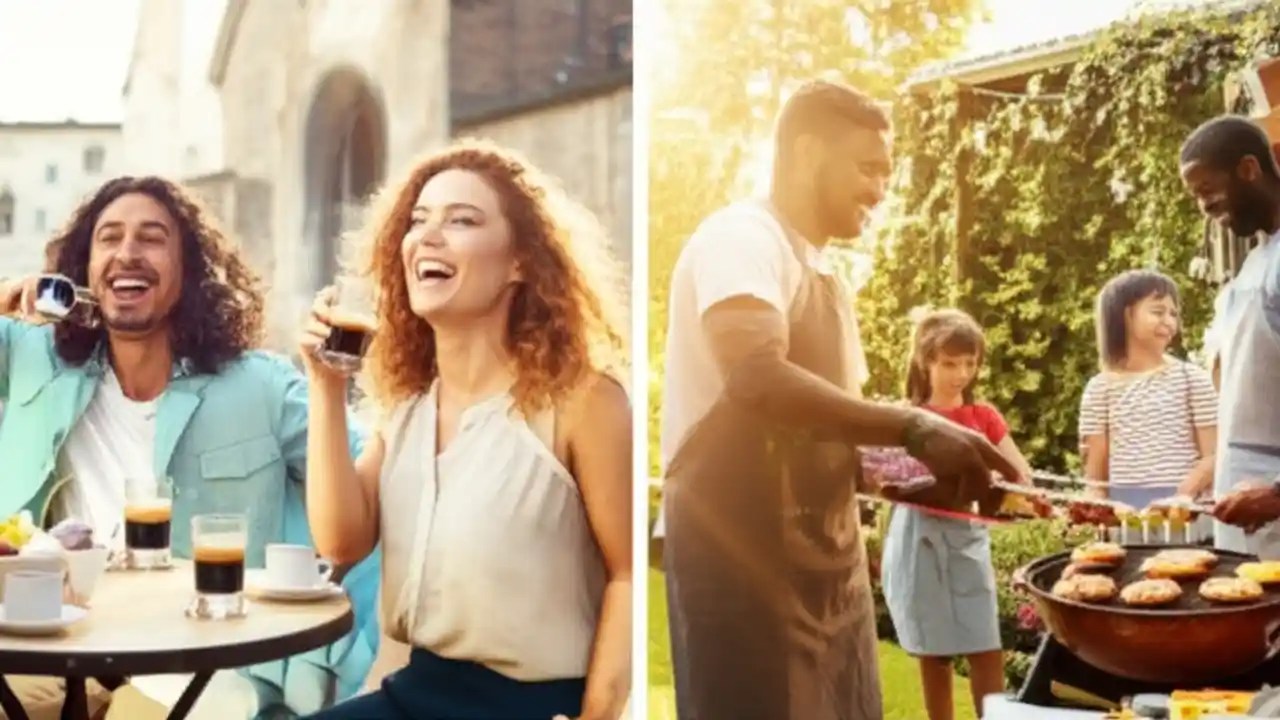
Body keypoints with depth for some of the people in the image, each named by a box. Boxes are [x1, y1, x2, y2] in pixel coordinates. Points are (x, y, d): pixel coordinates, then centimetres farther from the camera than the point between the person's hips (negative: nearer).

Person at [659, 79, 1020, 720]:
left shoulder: (822, 278, 19)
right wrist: (914, 429, -27)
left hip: (825, 563, 9)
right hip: (744, 559, -9)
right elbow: (757, 379, -27)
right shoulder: (740, 238, -10)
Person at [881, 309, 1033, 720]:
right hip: (921, 540, -2)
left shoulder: (984, 417, 9)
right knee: (933, 653, 4)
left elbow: (1024, 478, 5)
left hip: (968, 538, 2)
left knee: (987, 652, -3)